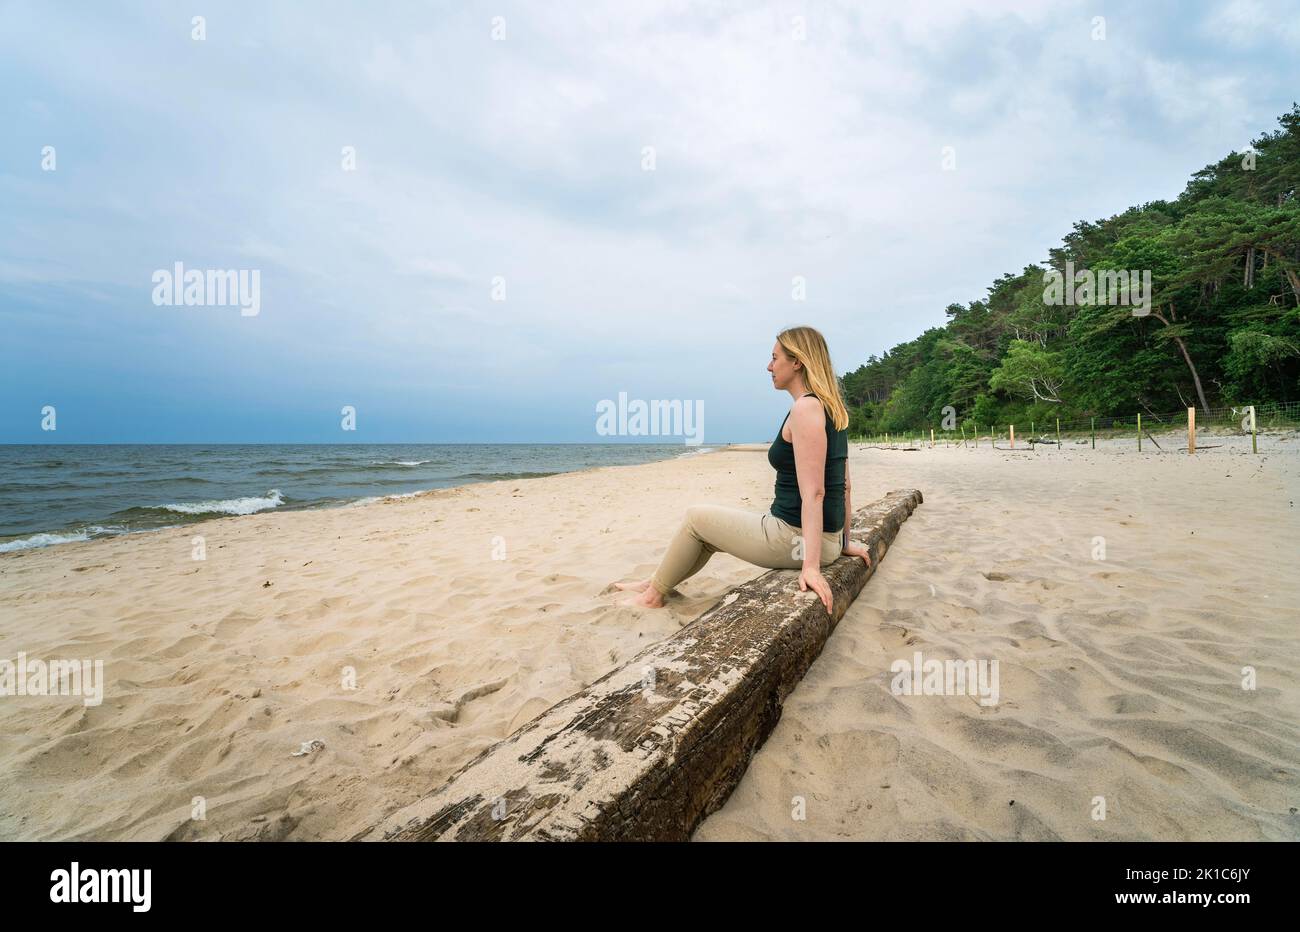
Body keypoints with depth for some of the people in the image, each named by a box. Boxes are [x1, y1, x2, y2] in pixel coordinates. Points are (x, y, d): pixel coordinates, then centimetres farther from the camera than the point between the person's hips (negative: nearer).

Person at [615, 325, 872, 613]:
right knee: (713, 528, 23)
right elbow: (843, 484, 13)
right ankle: (656, 582, 38)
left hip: (796, 538, -9)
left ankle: (654, 595, 24)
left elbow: (814, 493, -26)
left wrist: (810, 565, -29)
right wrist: (844, 542, 19)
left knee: (696, 517, 7)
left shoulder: (806, 409, -20)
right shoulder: (831, 408, 10)